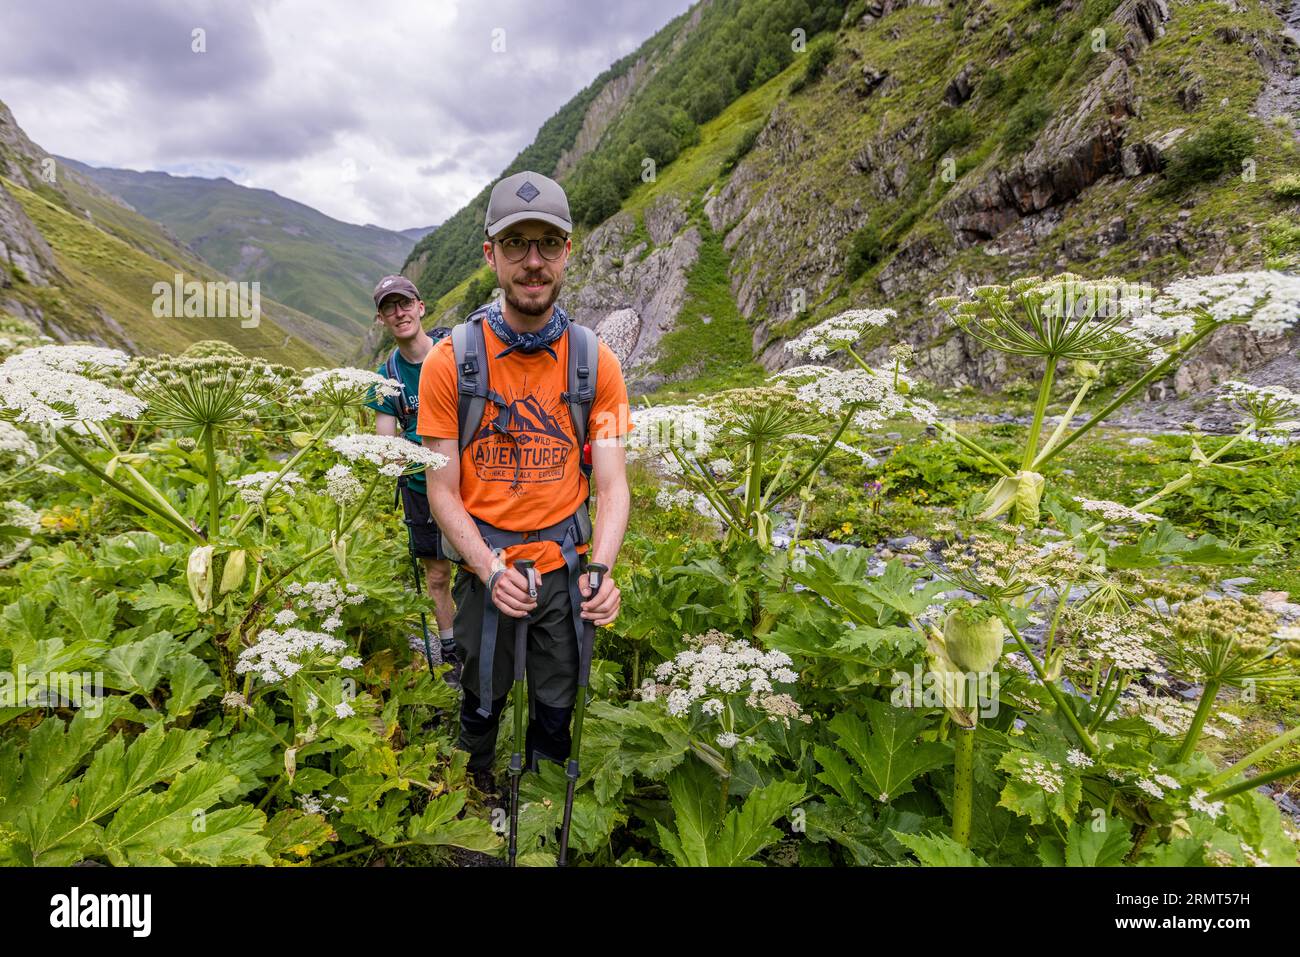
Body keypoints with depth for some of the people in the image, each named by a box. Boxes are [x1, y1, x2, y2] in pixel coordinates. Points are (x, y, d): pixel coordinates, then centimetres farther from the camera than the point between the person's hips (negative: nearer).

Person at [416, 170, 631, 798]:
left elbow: (611, 486, -9)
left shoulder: (596, 362, -9)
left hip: (565, 565, 1)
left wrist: (602, 569, -26)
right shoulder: (449, 361, -13)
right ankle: (476, 791, 53)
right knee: (483, 701, 21)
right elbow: (443, 490, -9)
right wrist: (492, 569, -22)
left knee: (556, 708, 20)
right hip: (485, 567, -1)